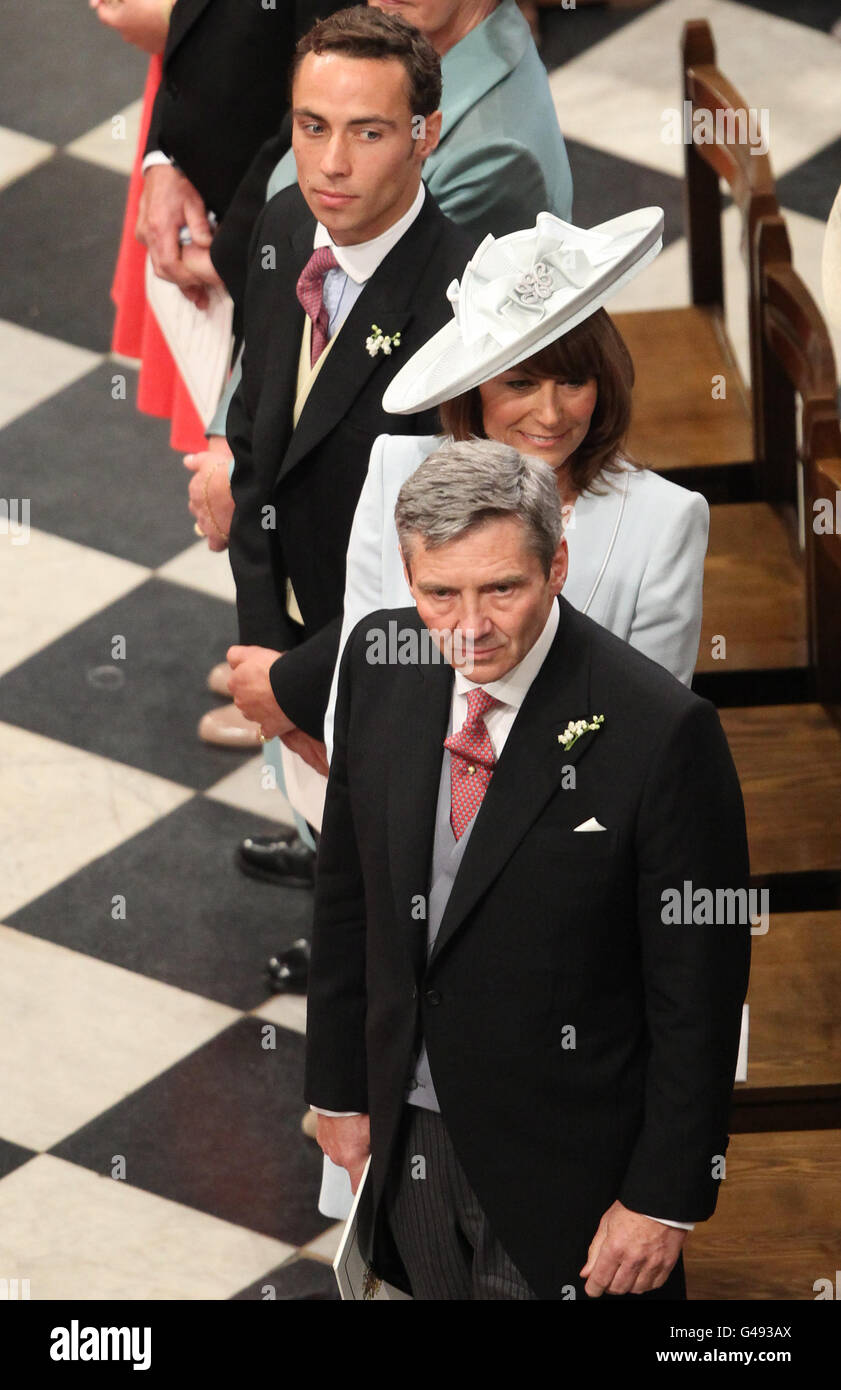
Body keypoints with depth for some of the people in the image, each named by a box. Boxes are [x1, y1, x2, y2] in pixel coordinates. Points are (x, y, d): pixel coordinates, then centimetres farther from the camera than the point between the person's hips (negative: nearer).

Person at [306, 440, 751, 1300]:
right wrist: (339, 1090, 12)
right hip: (408, 1136, 5)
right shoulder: (379, 663, -5)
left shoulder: (661, 731, -22)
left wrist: (664, 1199, -13)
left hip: (563, 1165, -5)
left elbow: (698, 988, -16)